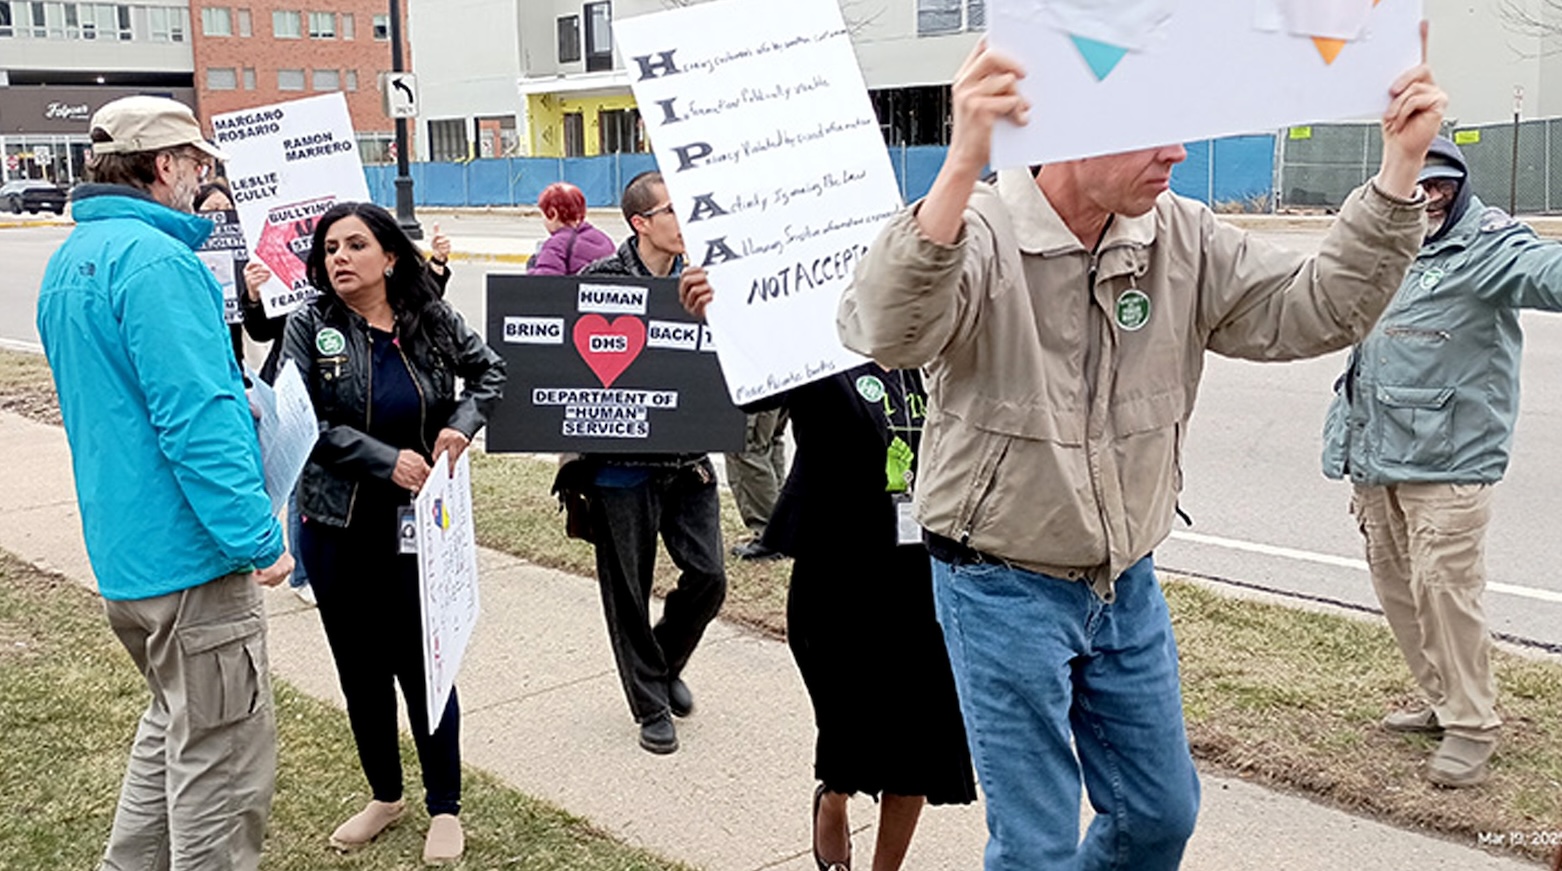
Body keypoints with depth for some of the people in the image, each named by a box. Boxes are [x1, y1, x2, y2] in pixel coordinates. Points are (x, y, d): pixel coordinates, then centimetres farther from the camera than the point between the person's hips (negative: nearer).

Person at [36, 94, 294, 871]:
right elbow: (196, 419, -25)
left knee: (175, 725, 25)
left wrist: (233, 394, 22)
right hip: (188, 553, -10)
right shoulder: (154, 260, -18)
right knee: (222, 756, 1)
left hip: (122, 548, 10)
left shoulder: (69, 261, 14)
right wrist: (256, 537, -23)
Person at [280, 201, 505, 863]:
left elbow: (490, 371, 13)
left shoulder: (433, 321, -1)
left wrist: (463, 424, -5)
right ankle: (384, 795, 34)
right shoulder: (311, 326, -4)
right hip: (336, 527, 1)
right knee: (359, 667, 13)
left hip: (417, 523, -1)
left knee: (422, 662, 2)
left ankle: (445, 807, 21)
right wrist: (387, 460, -19)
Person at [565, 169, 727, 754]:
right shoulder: (599, 281, -8)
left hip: (688, 459, 4)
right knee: (628, 589, 6)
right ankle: (651, 705, 24)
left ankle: (665, 662, 34)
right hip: (622, 461, -4)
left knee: (708, 576, 4)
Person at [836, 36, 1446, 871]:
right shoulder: (980, 234, -21)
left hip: (1128, 585, 6)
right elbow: (885, 331, -39)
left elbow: (1311, 311, -4)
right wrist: (962, 165, -54)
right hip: (1003, 589, -6)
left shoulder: (1182, 238, -2)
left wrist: (1400, 167, -16)